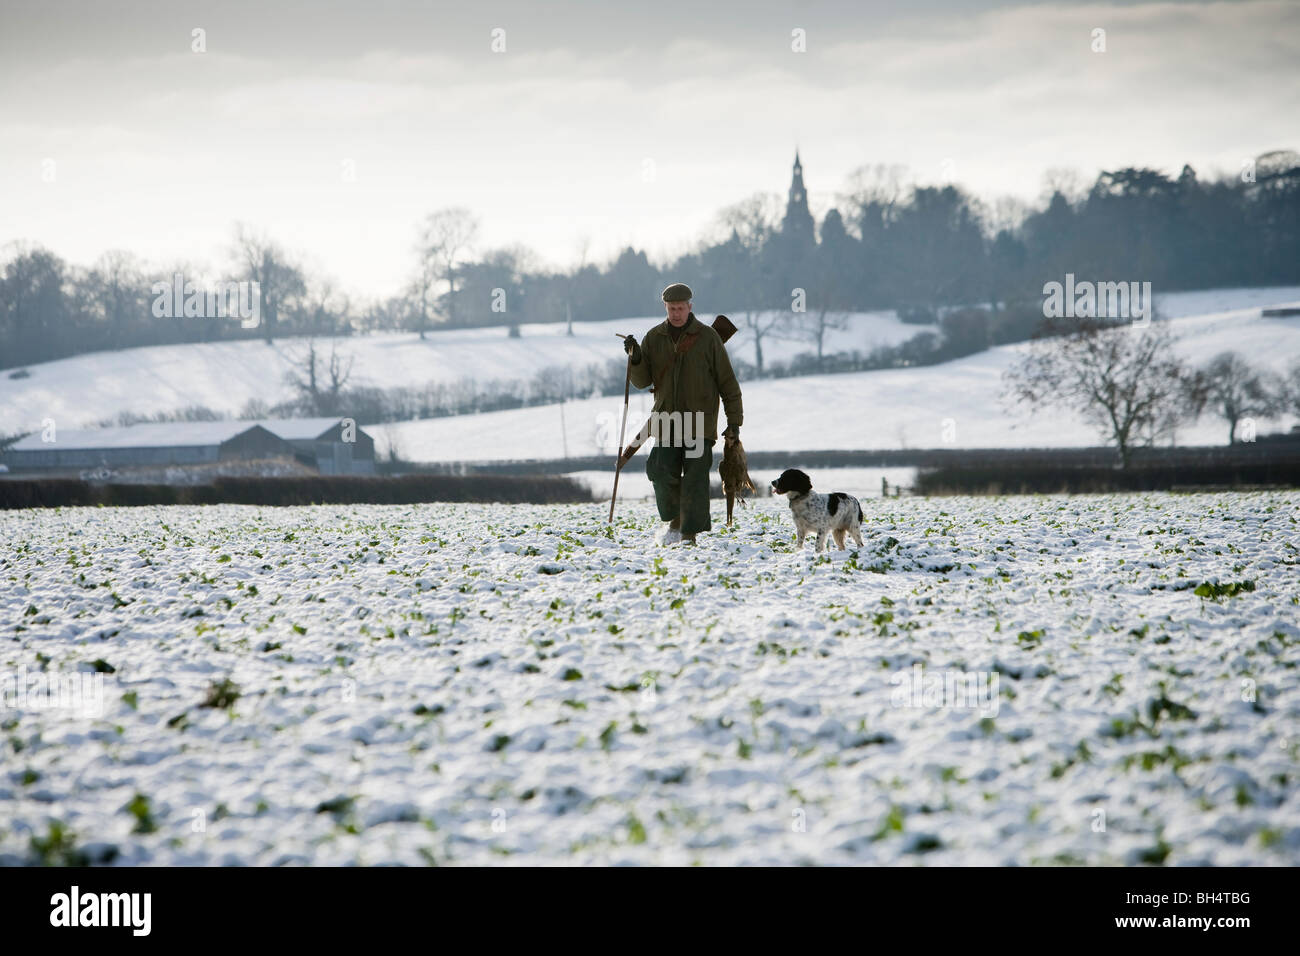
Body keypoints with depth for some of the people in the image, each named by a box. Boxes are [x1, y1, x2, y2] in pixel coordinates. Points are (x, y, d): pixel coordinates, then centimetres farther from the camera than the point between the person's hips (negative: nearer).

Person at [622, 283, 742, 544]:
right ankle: (675, 519, 16)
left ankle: (690, 534, 0)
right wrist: (635, 358, -14)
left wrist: (734, 420, -1)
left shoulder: (707, 337, 0)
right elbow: (642, 381, 6)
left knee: (695, 478, -6)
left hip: (700, 423, -2)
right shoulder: (654, 338, 8)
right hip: (666, 421, 2)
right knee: (663, 473, -9)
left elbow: (727, 381, 3)